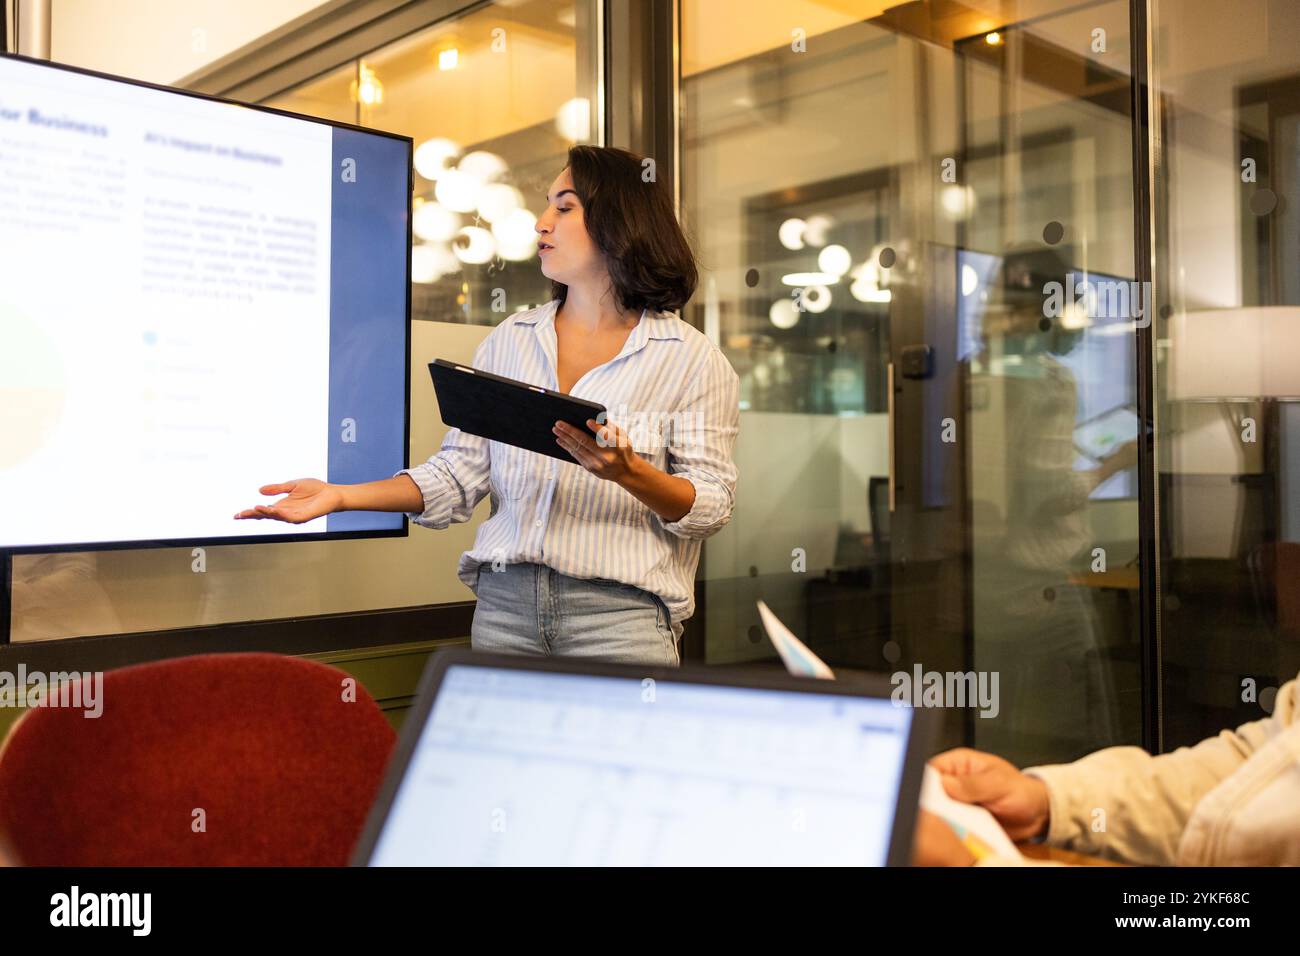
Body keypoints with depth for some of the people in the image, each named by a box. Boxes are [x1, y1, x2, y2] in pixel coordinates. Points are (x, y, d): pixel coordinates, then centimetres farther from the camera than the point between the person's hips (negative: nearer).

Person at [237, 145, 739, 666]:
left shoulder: (692, 358, -1)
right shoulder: (509, 339, 10)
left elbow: (712, 505, -4)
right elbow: (459, 473, 5)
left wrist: (627, 473, -21)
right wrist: (341, 496, -4)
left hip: (620, 610, -3)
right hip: (506, 602, 3)